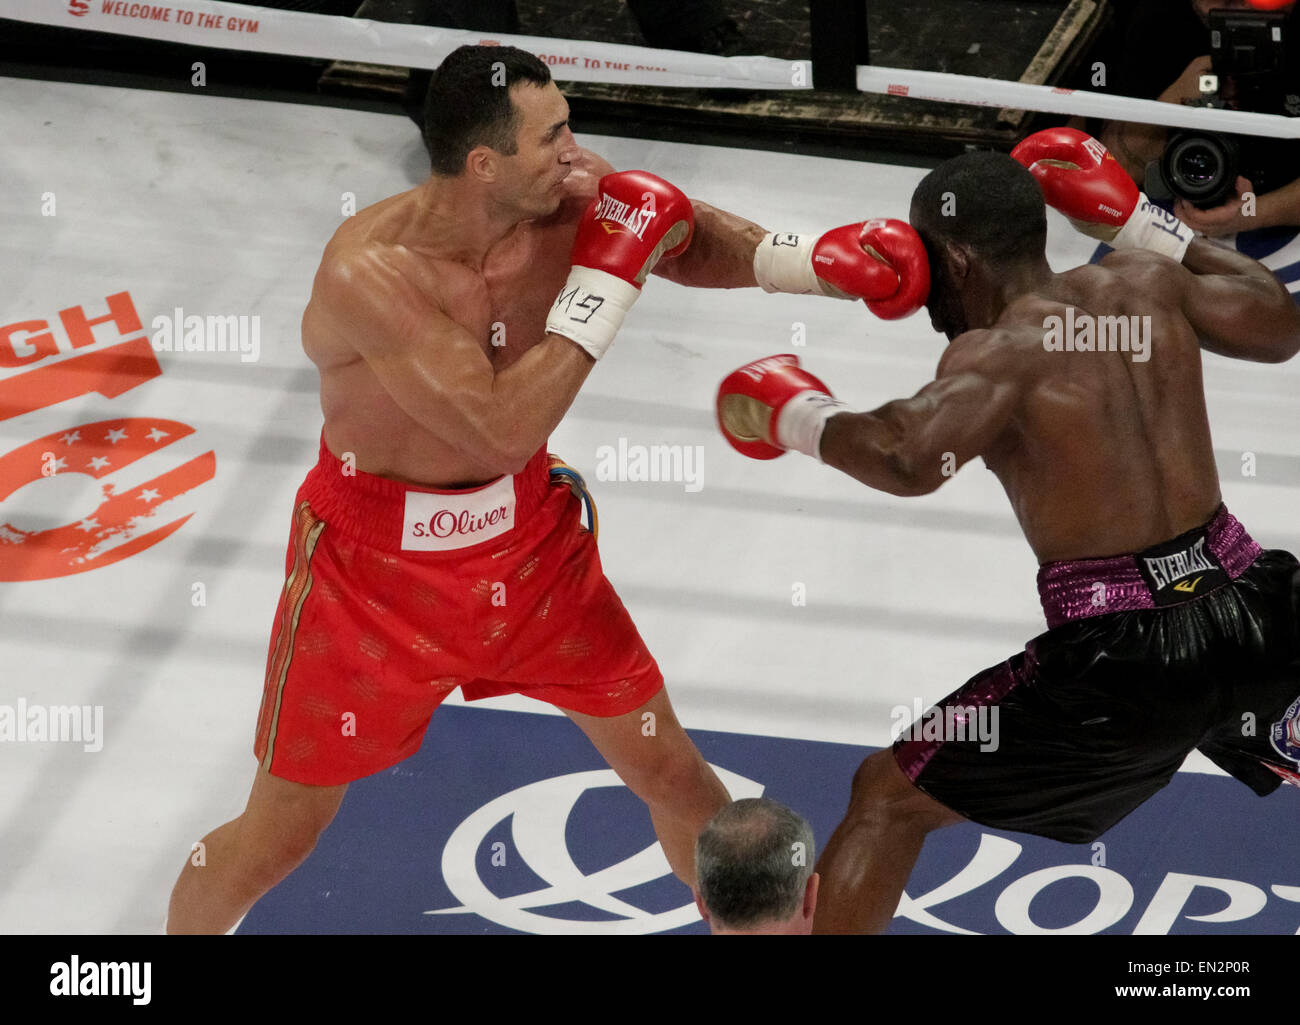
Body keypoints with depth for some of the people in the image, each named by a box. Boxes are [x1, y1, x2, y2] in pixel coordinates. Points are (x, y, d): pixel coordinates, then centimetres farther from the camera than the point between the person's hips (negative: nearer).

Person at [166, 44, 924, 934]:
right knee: (276, 841, 8)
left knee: (673, 774, 13)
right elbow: (505, 430, -38)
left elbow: (695, 242, 4)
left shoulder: (572, 193, -17)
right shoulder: (369, 271, -33)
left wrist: (819, 263, -13)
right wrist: (607, 276, -35)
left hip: (529, 543, 5)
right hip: (379, 566, -5)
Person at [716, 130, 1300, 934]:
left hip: (1126, 657, -6)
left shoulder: (1001, 349, -11)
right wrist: (1140, 221, 28)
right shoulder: (1147, 284, 7)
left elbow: (907, 459, -30)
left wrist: (800, 418, -9)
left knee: (889, 797, 8)